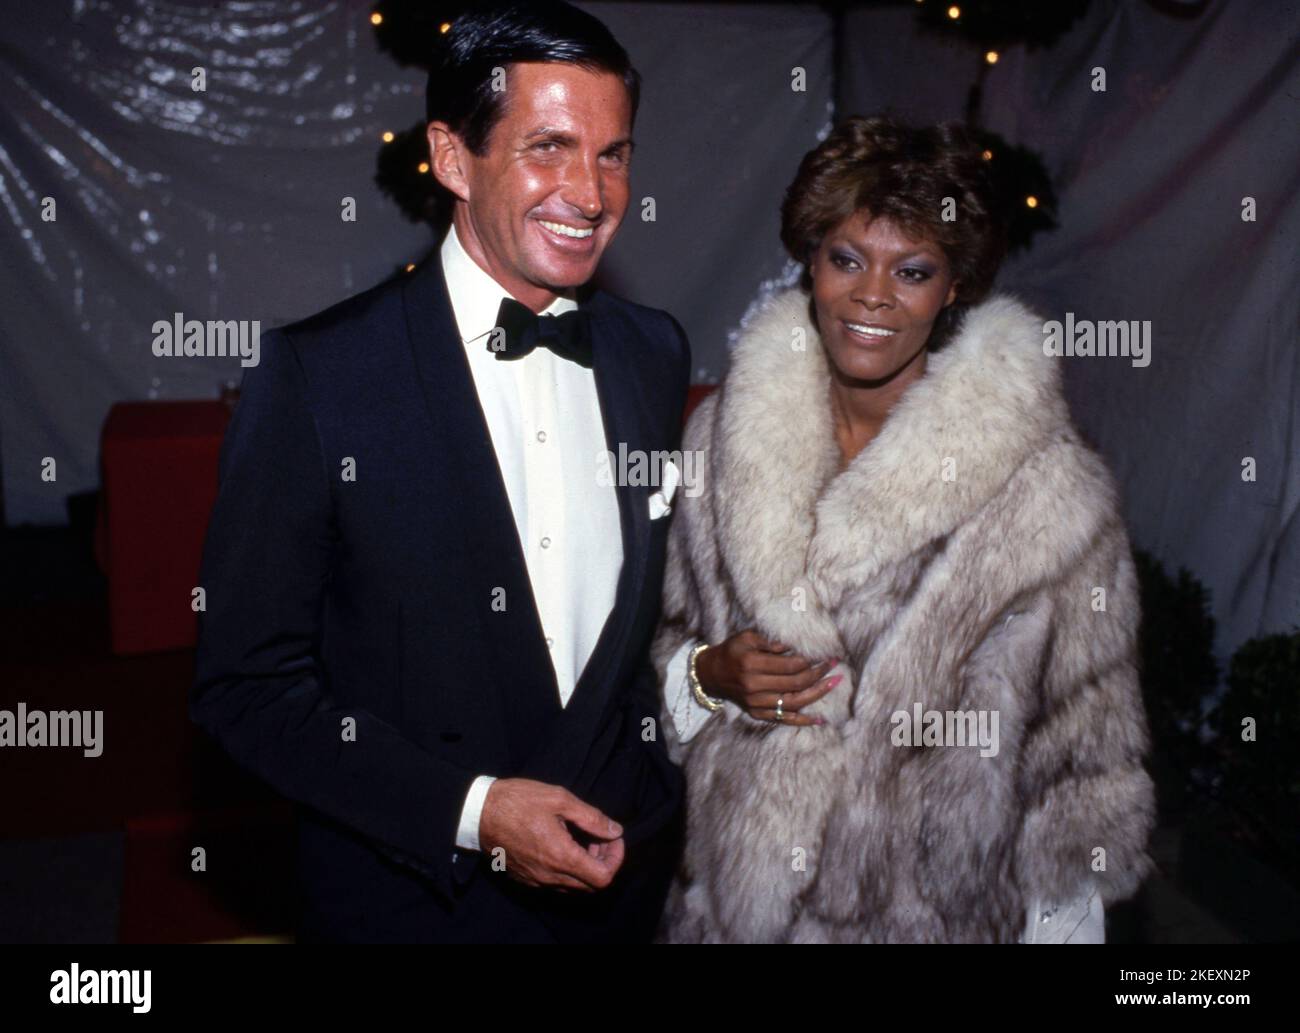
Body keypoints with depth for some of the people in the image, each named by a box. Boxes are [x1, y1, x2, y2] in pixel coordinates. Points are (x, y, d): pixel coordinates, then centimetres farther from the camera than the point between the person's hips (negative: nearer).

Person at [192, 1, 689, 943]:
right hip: (409, 895, -4)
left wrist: (658, 794, 2)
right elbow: (246, 684, -13)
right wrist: (469, 810, -19)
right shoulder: (316, 373, -16)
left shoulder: (656, 354, -1)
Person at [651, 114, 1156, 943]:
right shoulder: (726, 437, -4)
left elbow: (1084, 763, -8)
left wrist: (1059, 921, -7)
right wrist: (709, 675, -11)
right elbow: (669, 634, 8)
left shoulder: (1047, 489, -14)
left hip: (933, 910, -3)